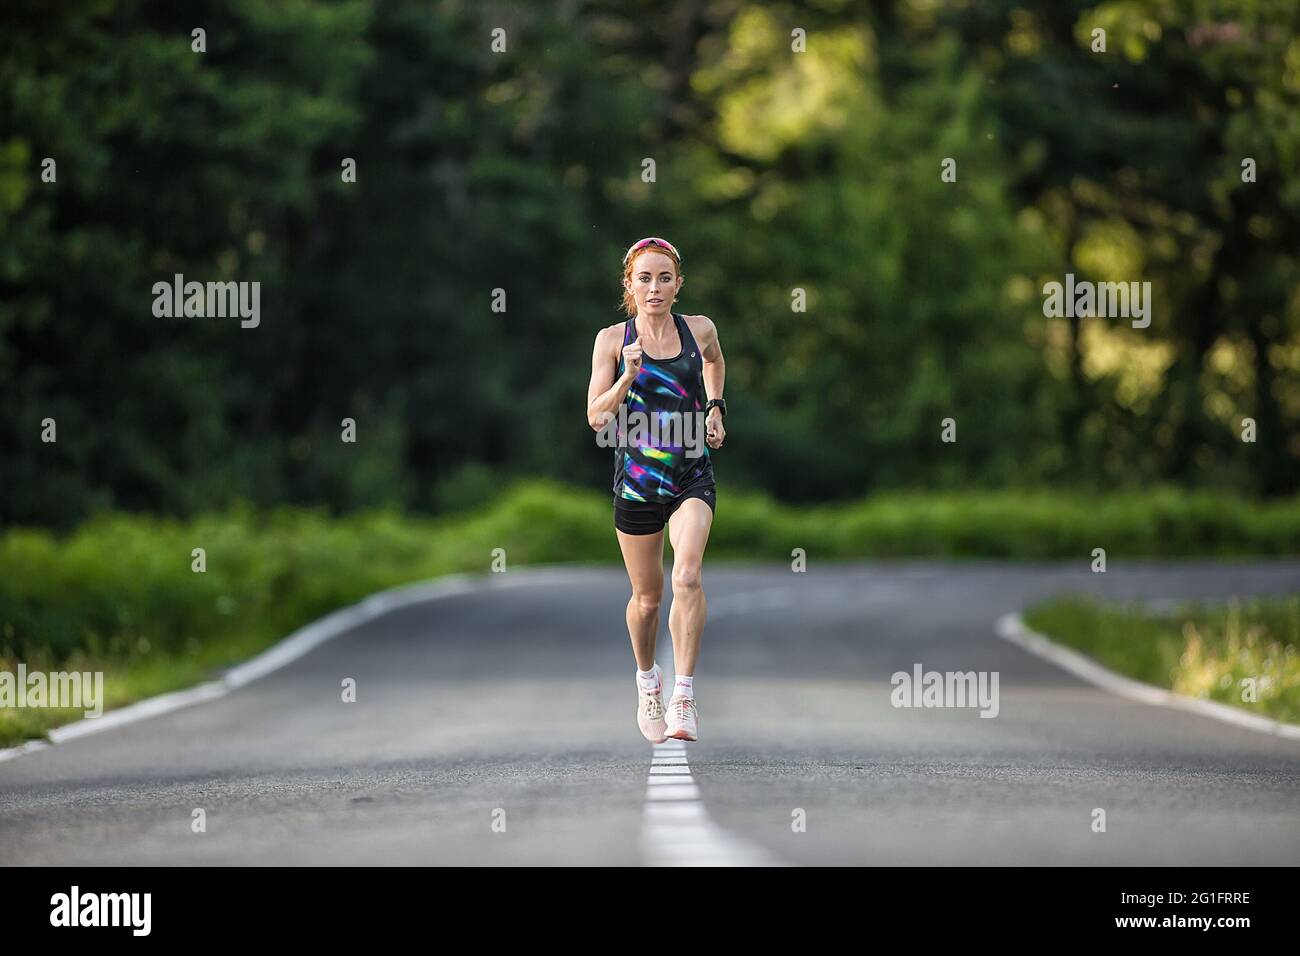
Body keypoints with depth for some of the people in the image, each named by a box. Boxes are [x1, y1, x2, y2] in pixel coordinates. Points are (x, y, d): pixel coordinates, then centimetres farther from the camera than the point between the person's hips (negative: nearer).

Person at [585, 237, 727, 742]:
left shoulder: (700, 330, 2)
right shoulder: (613, 339, -3)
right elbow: (596, 416, -5)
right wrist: (628, 377, -19)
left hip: (693, 476, 0)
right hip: (637, 478, 0)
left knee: (687, 576, -23)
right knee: (647, 597, 10)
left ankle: (683, 696, -23)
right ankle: (648, 681, 39)